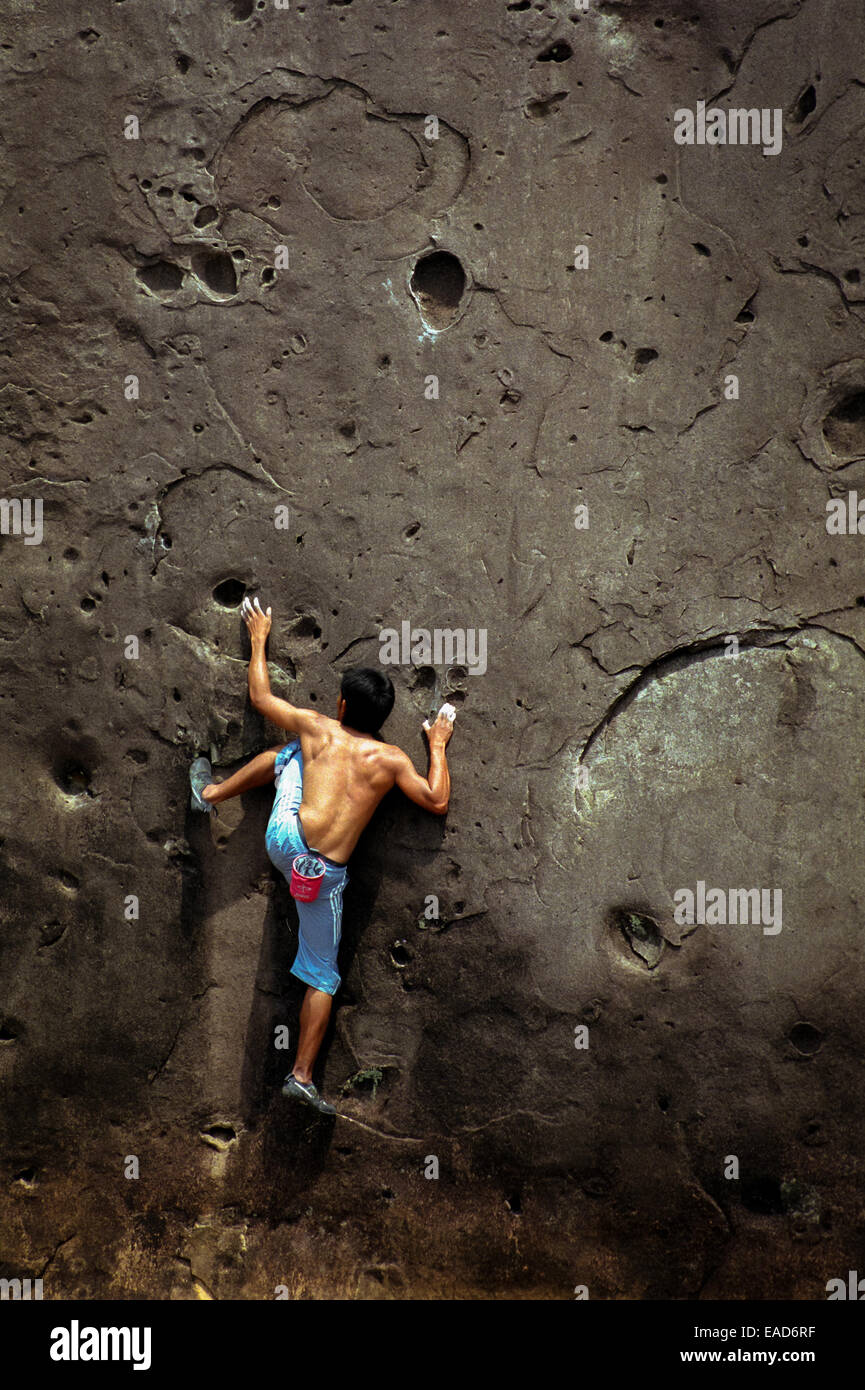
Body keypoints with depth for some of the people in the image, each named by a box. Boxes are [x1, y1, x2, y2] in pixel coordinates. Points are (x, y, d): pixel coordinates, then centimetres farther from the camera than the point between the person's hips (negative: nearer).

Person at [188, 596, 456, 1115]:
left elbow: (260, 696, 17)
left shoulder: (317, 727, 5)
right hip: (328, 875, -1)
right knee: (323, 975, 16)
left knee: (286, 755, 28)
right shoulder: (392, 758, 0)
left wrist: (259, 636, 29)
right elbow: (438, 803, 1)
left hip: (285, 840, 1)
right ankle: (302, 1076, 16)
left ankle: (211, 793, 47)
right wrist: (438, 746, 12)